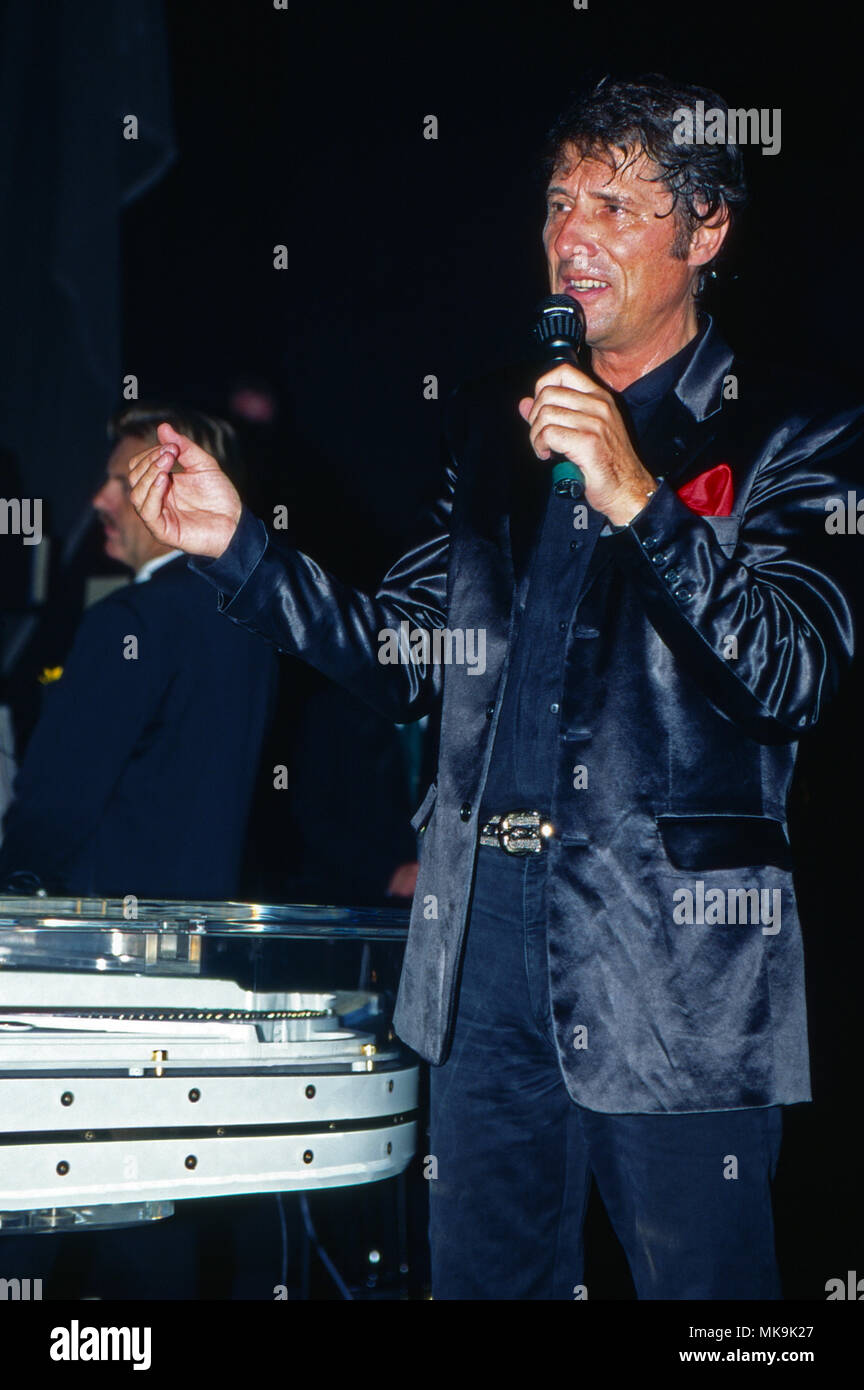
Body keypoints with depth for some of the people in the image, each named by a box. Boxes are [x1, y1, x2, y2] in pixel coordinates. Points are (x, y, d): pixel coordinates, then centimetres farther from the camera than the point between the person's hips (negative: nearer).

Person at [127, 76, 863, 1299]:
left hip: (674, 962, -5)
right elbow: (402, 658, 15)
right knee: (486, 1280, 13)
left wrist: (638, 501, -25)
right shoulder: (495, 422, 15)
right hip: (489, 943, 5)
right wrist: (237, 548, 1)